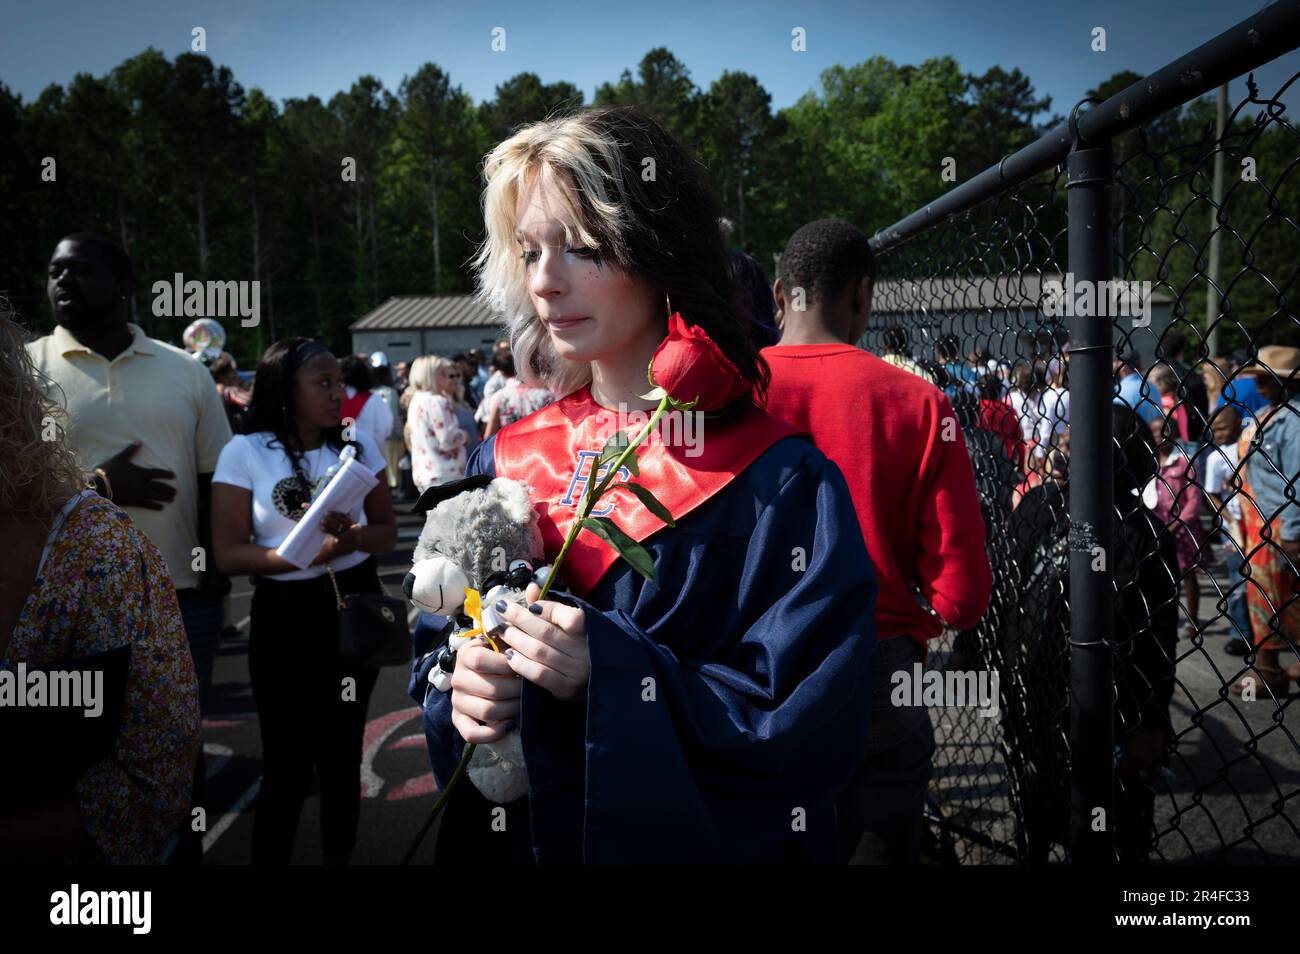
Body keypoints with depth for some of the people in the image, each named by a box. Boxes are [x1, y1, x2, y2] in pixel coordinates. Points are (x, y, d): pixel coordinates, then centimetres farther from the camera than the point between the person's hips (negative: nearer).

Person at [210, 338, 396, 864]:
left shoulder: (357, 444, -1)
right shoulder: (245, 452, -9)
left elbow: (387, 531, 4)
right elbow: (229, 553, -12)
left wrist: (352, 536, -18)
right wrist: (310, 554, -25)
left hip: (356, 606, 3)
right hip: (284, 616, -3)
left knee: (343, 751, 17)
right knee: (286, 759, 5)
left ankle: (339, 856, 36)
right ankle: (271, 857, 28)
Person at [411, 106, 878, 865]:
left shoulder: (779, 485, -18)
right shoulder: (506, 463, -4)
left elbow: (811, 730, -19)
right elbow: (440, 644, 4)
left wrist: (612, 676, -28)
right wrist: (457, 692, -18)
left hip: (701, 840, -4)